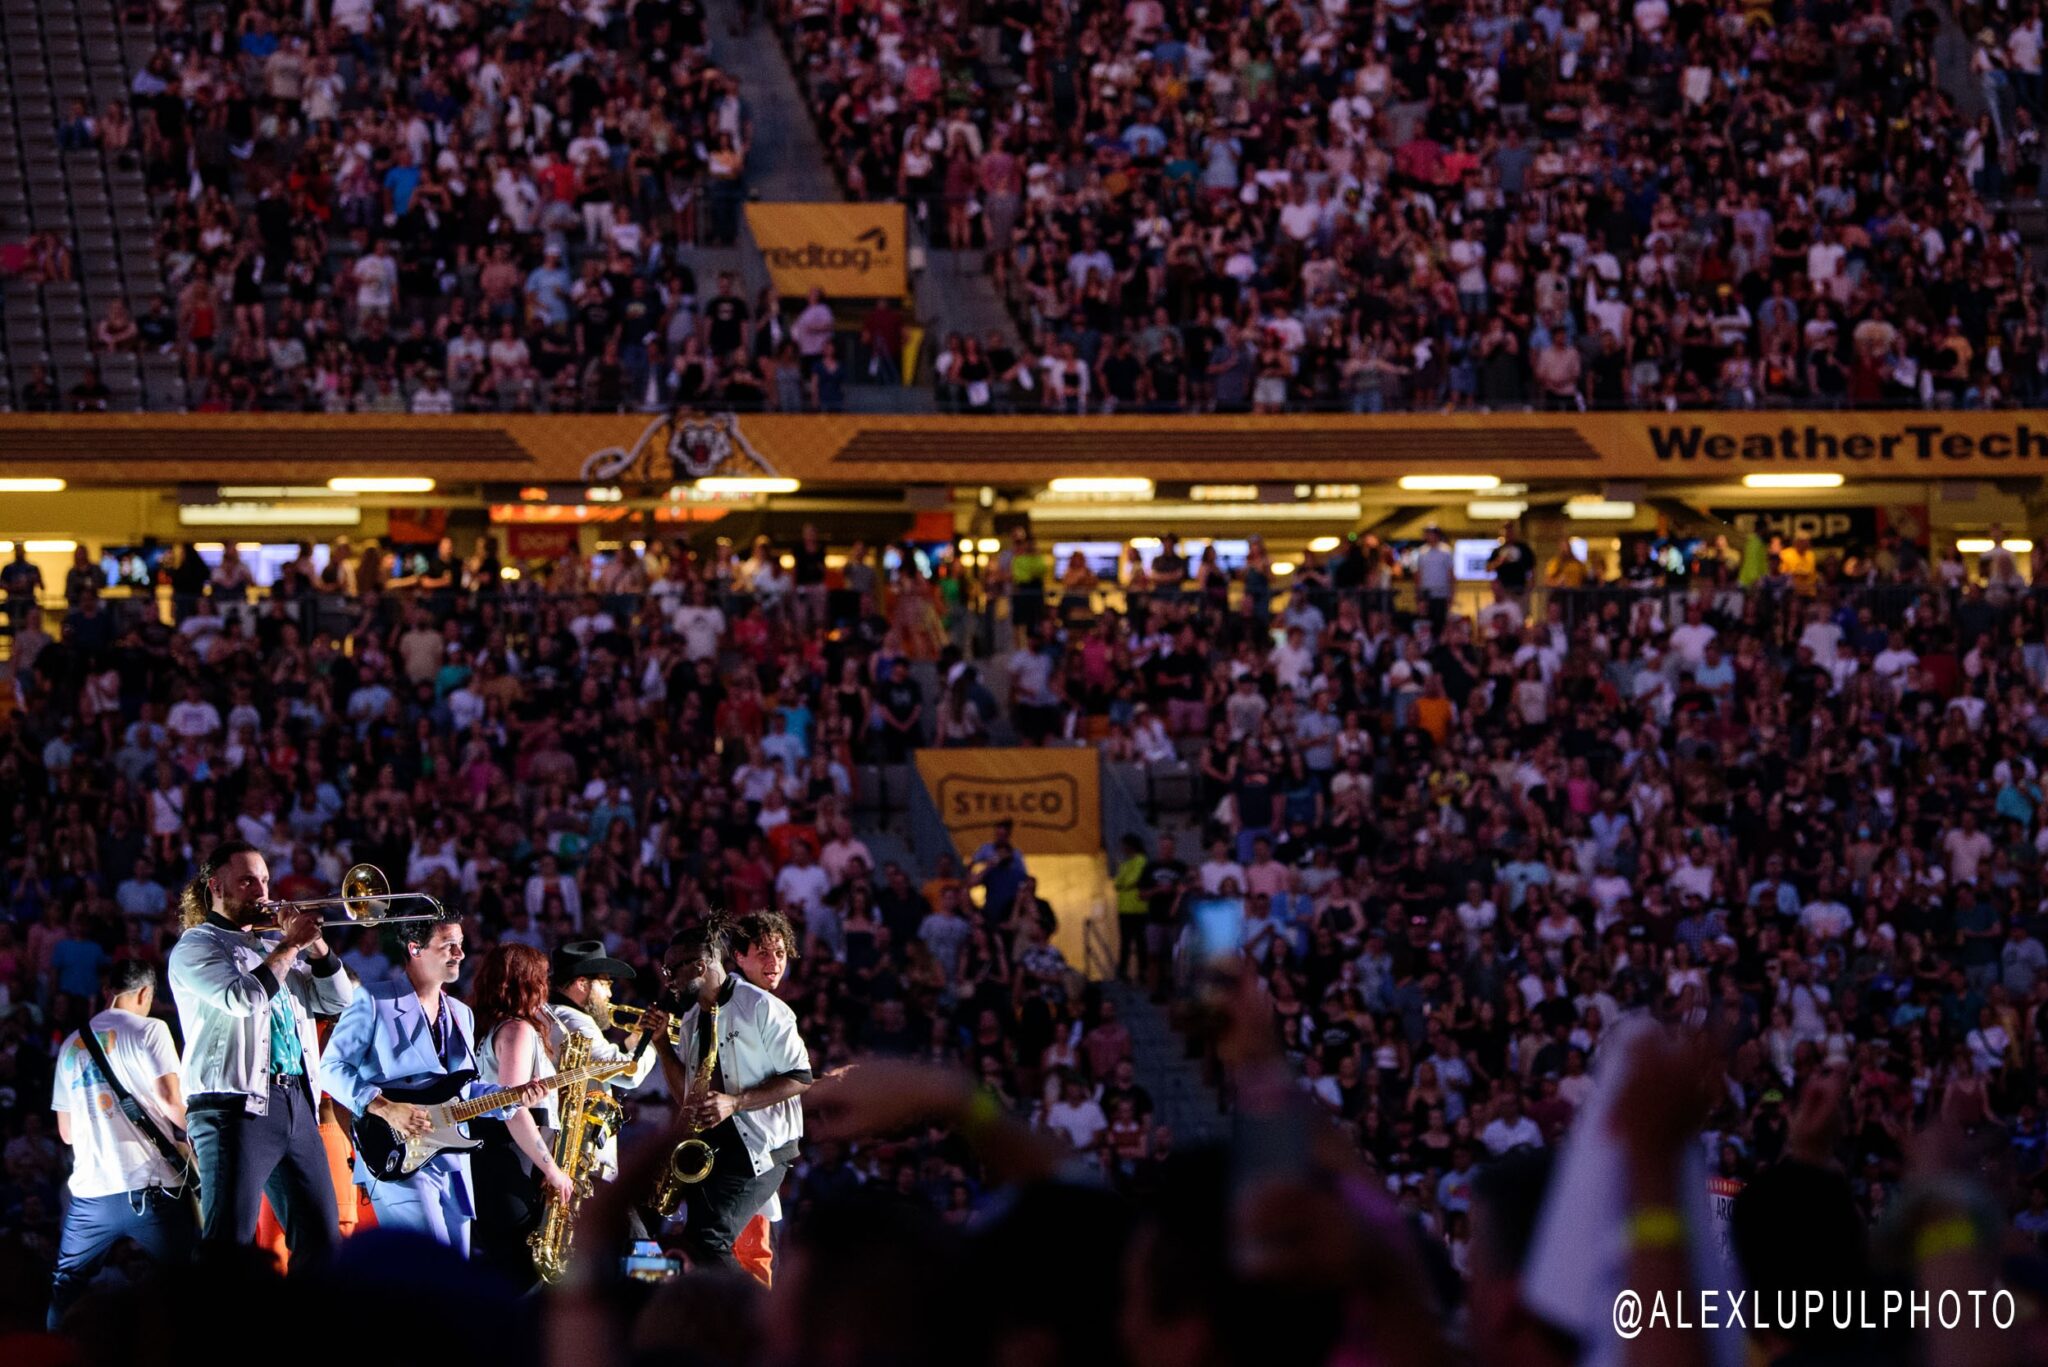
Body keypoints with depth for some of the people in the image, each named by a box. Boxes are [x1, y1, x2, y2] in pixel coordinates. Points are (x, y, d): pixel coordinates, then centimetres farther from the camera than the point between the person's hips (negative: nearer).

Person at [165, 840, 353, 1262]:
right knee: (227, 1243, -13)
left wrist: (315, 945, 5)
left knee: (320, 1238, 5)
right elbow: (244, 998, -16)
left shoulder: (274, 943, 23)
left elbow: (337, 1000, 19)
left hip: (297, 1106, 7)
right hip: (237, 1108, -7)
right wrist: (290, 946, -7)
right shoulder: (197, 946, 2)